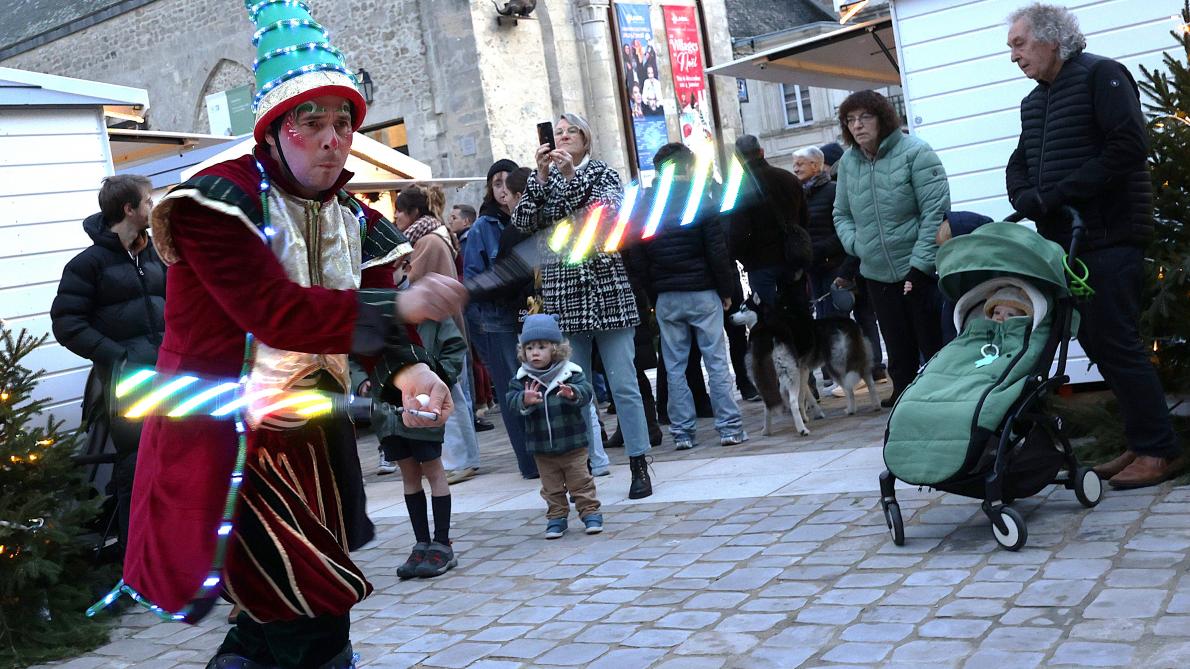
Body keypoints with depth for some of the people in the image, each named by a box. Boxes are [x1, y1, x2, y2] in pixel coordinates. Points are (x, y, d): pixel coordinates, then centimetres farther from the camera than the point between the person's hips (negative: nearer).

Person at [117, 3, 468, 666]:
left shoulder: (357, 221, 8)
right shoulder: (221, 201, -15)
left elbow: (379, 324, 1)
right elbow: (274, 311, -28)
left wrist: (410, 368, -22)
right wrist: (399, 306, -34)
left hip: (309, 438, 7)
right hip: (224, 438, -7)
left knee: (320, 610, 15)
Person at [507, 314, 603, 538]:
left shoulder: (570, 372, -9)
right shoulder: (522, 378, -4)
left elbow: (586, 391, -19)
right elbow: (512, 398, -13)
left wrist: (573, 393, -41)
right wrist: (525, 400, -35)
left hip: (572, 441, -2)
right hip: (541, 445, 2)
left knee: (580, 480, 6)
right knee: (551, 486, 13)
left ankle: (590, 512, 17)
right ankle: (557, 517, 24)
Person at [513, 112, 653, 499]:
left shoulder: (603, 173, 8)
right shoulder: (541, 180, 13)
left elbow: (609, 213, -10)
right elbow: (522, 223, -3)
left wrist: (571, 175, -16)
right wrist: (542, 177, -12)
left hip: (607, 288, -2)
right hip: (562, 296, 2)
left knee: (623, 384, -2)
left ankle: (639, 467, 5)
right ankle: (583, 467, 10)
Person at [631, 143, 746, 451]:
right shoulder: (701, 202, -4)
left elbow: (640, 259, 4)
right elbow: (717, 252, -7)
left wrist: (651, 296, 9)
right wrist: (725, 291, 1)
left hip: (666, 298, 3)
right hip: (702, 293, -2)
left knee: (674, 367, 7)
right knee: (717, 361, 2)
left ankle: (682, 431, 8)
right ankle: (730, 427, 2)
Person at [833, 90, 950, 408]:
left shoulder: (914, 152, -9)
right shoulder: (848, 162, 7)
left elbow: (935, 211, -13)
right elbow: (842, 214, 19)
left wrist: (920, 264, -16)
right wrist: (856, 245, 0)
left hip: (920, 273, -5)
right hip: (877, 275, 5)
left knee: (934, 345, -1)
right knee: (898, 351, 13)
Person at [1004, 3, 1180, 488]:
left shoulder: (1101, 75, -6)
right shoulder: (1034, 102, 19)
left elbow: (1129, 147, -17)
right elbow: (1019, 167, 18)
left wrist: (1058, 195, -17)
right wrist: (1026, 200, -5)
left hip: (1109, 238, -8)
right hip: (1065, 240, 8)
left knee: (1114, 341, -8)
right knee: (1095, 340, 9)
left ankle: (1159, 450, 3)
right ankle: (1142, 442, 18)